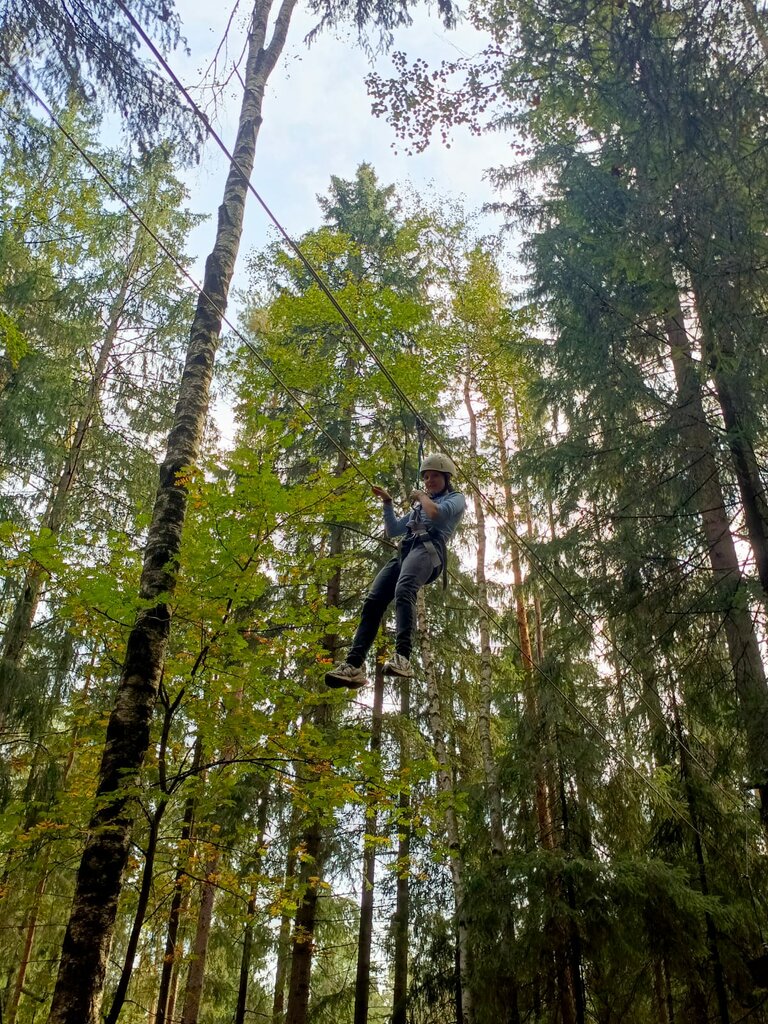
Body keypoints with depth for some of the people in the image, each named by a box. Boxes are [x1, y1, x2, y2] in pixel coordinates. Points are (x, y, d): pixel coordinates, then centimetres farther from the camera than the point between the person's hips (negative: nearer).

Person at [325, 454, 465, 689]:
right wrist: (387, 503, 25)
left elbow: (436, 514, -4)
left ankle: (402, 658, -53)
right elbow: (392, 531, 36)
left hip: (428, 548, -7)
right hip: (404, 552, 7)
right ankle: (354, 666, -28)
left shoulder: (456, 499, 19)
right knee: (373, 601, -16)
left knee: (404, 590, -37)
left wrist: (422, 496, 14)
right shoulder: (419, 506, 39)